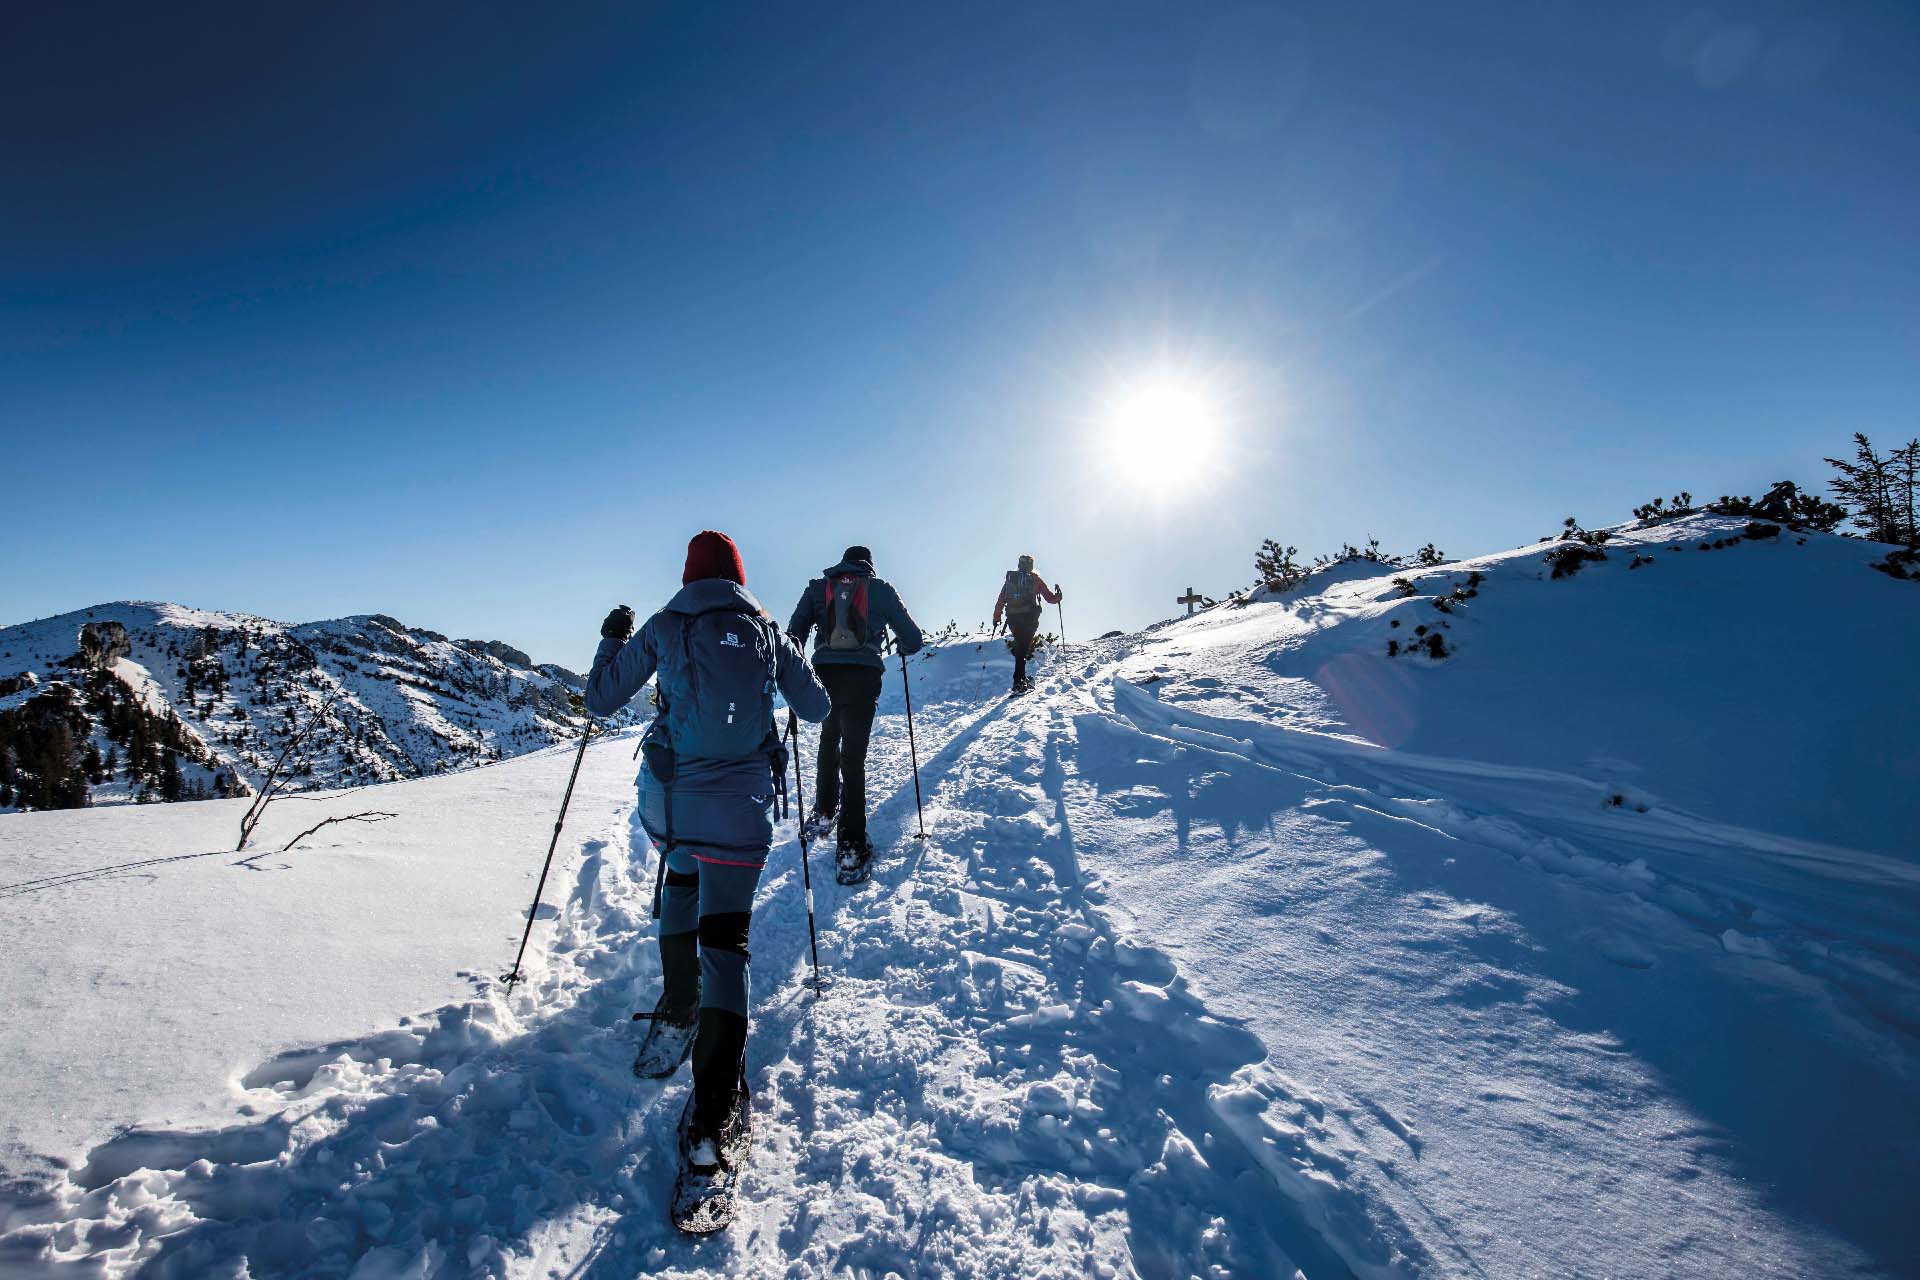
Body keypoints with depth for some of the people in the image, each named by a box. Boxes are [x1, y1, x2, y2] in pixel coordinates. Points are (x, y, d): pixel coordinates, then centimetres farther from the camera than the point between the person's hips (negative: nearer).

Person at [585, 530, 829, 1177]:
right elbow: (817, 709, 12)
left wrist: (611, 639, 23)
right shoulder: (768, 632, 4)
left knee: (681, 879, 33)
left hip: (666, 800, 1)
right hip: (739, 808, -1)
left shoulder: (663, 627, 2)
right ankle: (715, 1112, -6)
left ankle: (678, 1011, 36)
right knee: (723, 941, 1)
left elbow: (601, 701, 8)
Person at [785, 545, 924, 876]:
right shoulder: (881, 589, 12)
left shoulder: (818, 587, 15)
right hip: (863, 677, -2)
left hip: (823, 674, 2)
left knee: (829, 739, 28)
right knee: (853, 756, 1)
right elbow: (914, 640, 15)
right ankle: (851, 845, -4)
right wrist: (903, 646, 35)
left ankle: (824, 812, 36)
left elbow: (794, 634, 5)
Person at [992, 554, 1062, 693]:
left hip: (1012, 618, 4)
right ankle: (1018, 681, -15)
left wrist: (996, 618, 16)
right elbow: (1050, 598, 7)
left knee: (1020, 646, 15)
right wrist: (1058, 596, 27)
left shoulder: (1010, 579, 15)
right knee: (1023, 648, -6)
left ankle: (1021, 678, 13)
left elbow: (1000, 600, 11)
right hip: (1029, 617, -4)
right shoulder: (1034, 578, 6)